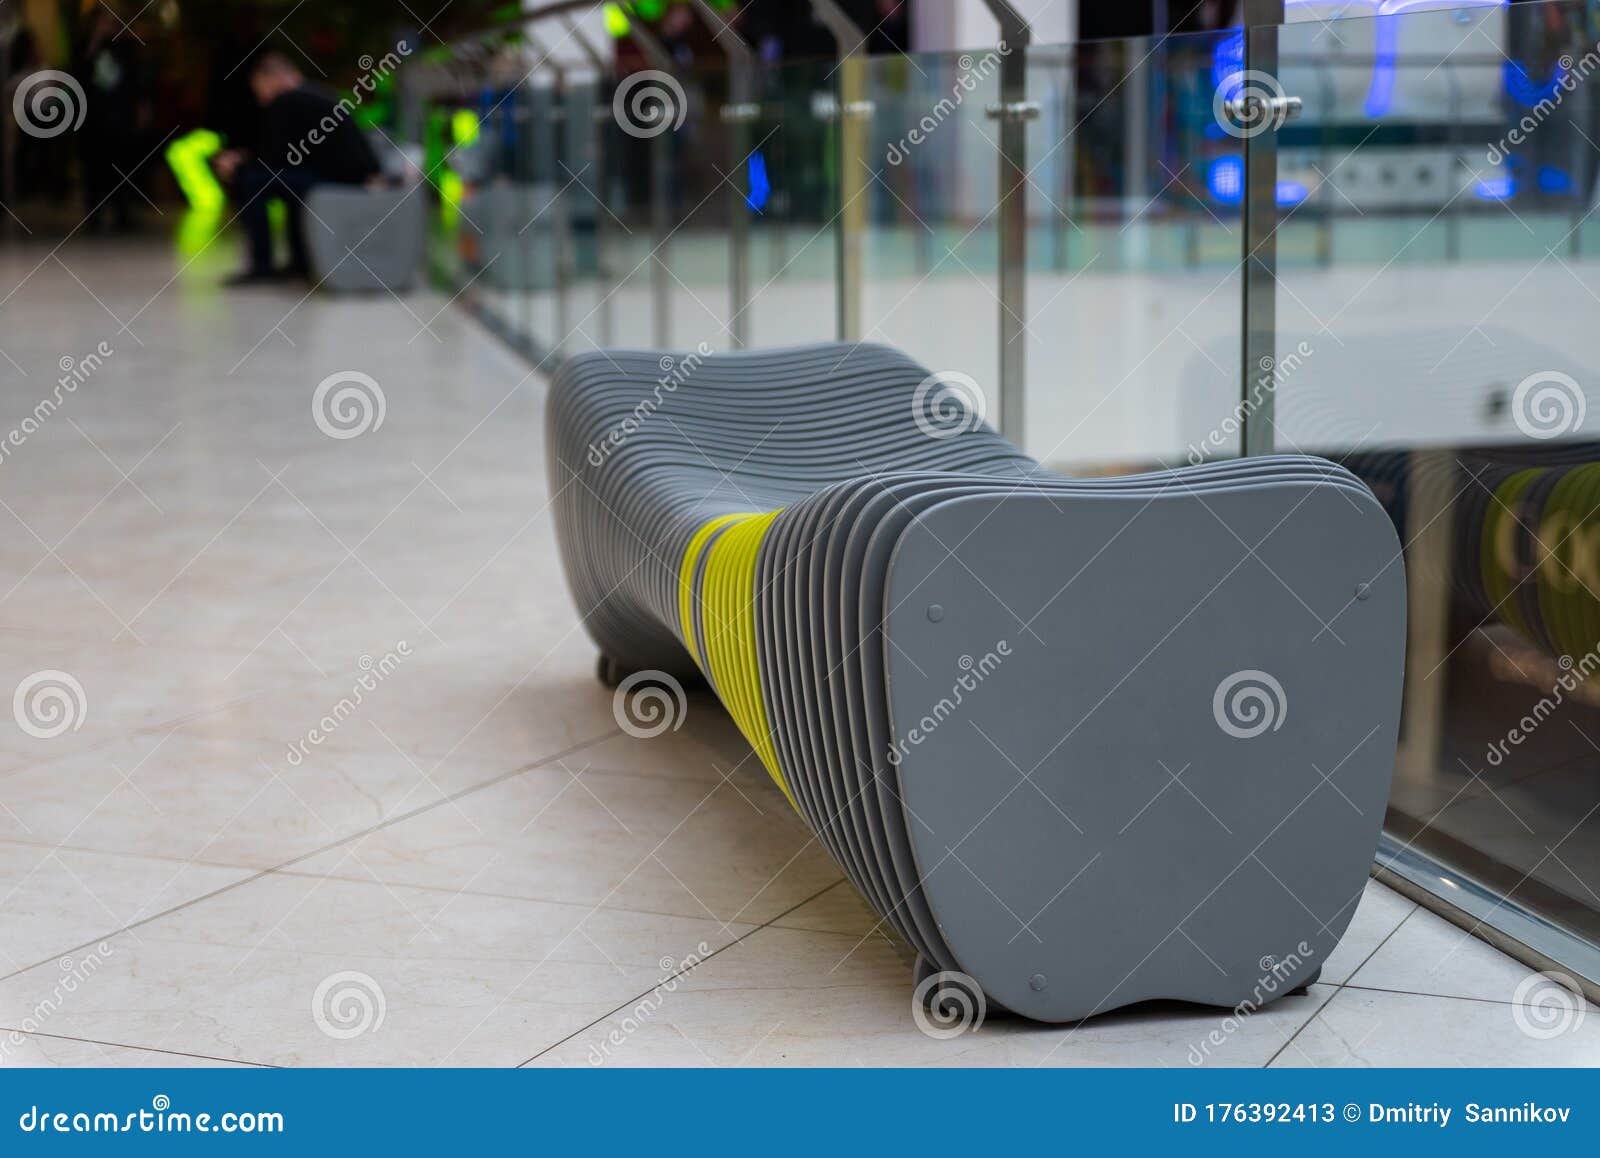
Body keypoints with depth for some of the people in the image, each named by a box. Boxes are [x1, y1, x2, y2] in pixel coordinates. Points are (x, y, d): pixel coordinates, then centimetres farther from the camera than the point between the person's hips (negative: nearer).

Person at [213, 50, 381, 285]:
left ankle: (262, 267, -1)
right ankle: (301, 263, 31)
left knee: (249, 181, -8)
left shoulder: (283, 104, -6)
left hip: (335, 183, -9)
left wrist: (238, 168, 9)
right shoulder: (319, 94, 22)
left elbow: (272, 160, -5)